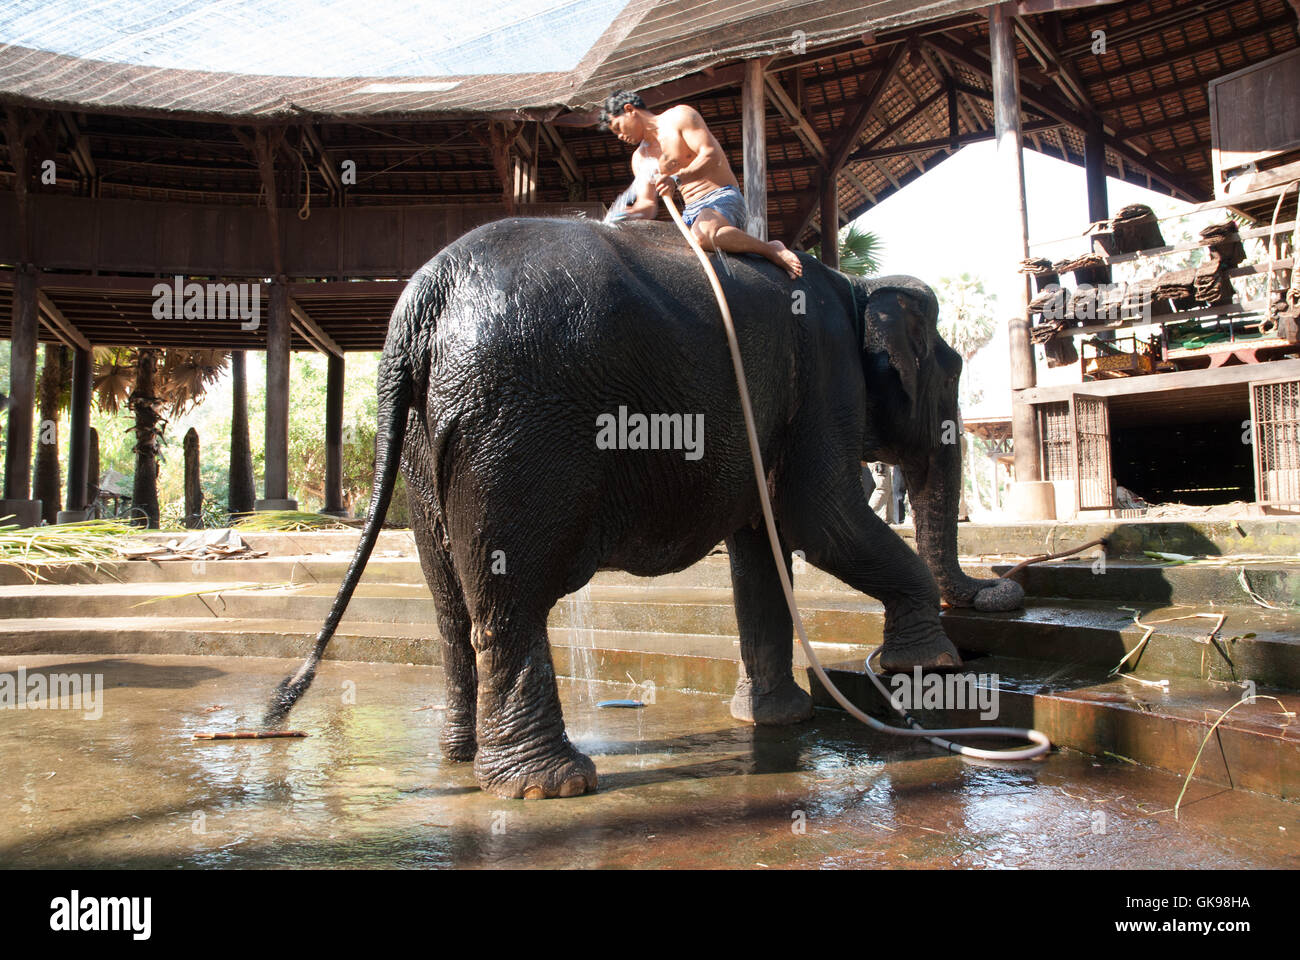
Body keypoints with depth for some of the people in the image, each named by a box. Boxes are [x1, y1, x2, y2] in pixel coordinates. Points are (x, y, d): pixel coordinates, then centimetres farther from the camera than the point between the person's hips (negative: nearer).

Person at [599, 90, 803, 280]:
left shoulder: (680, 116, -3)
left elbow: (711, 155, -16)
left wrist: (676, 179, -31)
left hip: (722, 196, -8)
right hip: (690, 211, 8)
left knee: (703, 234, -40)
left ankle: (771, 249, -23)